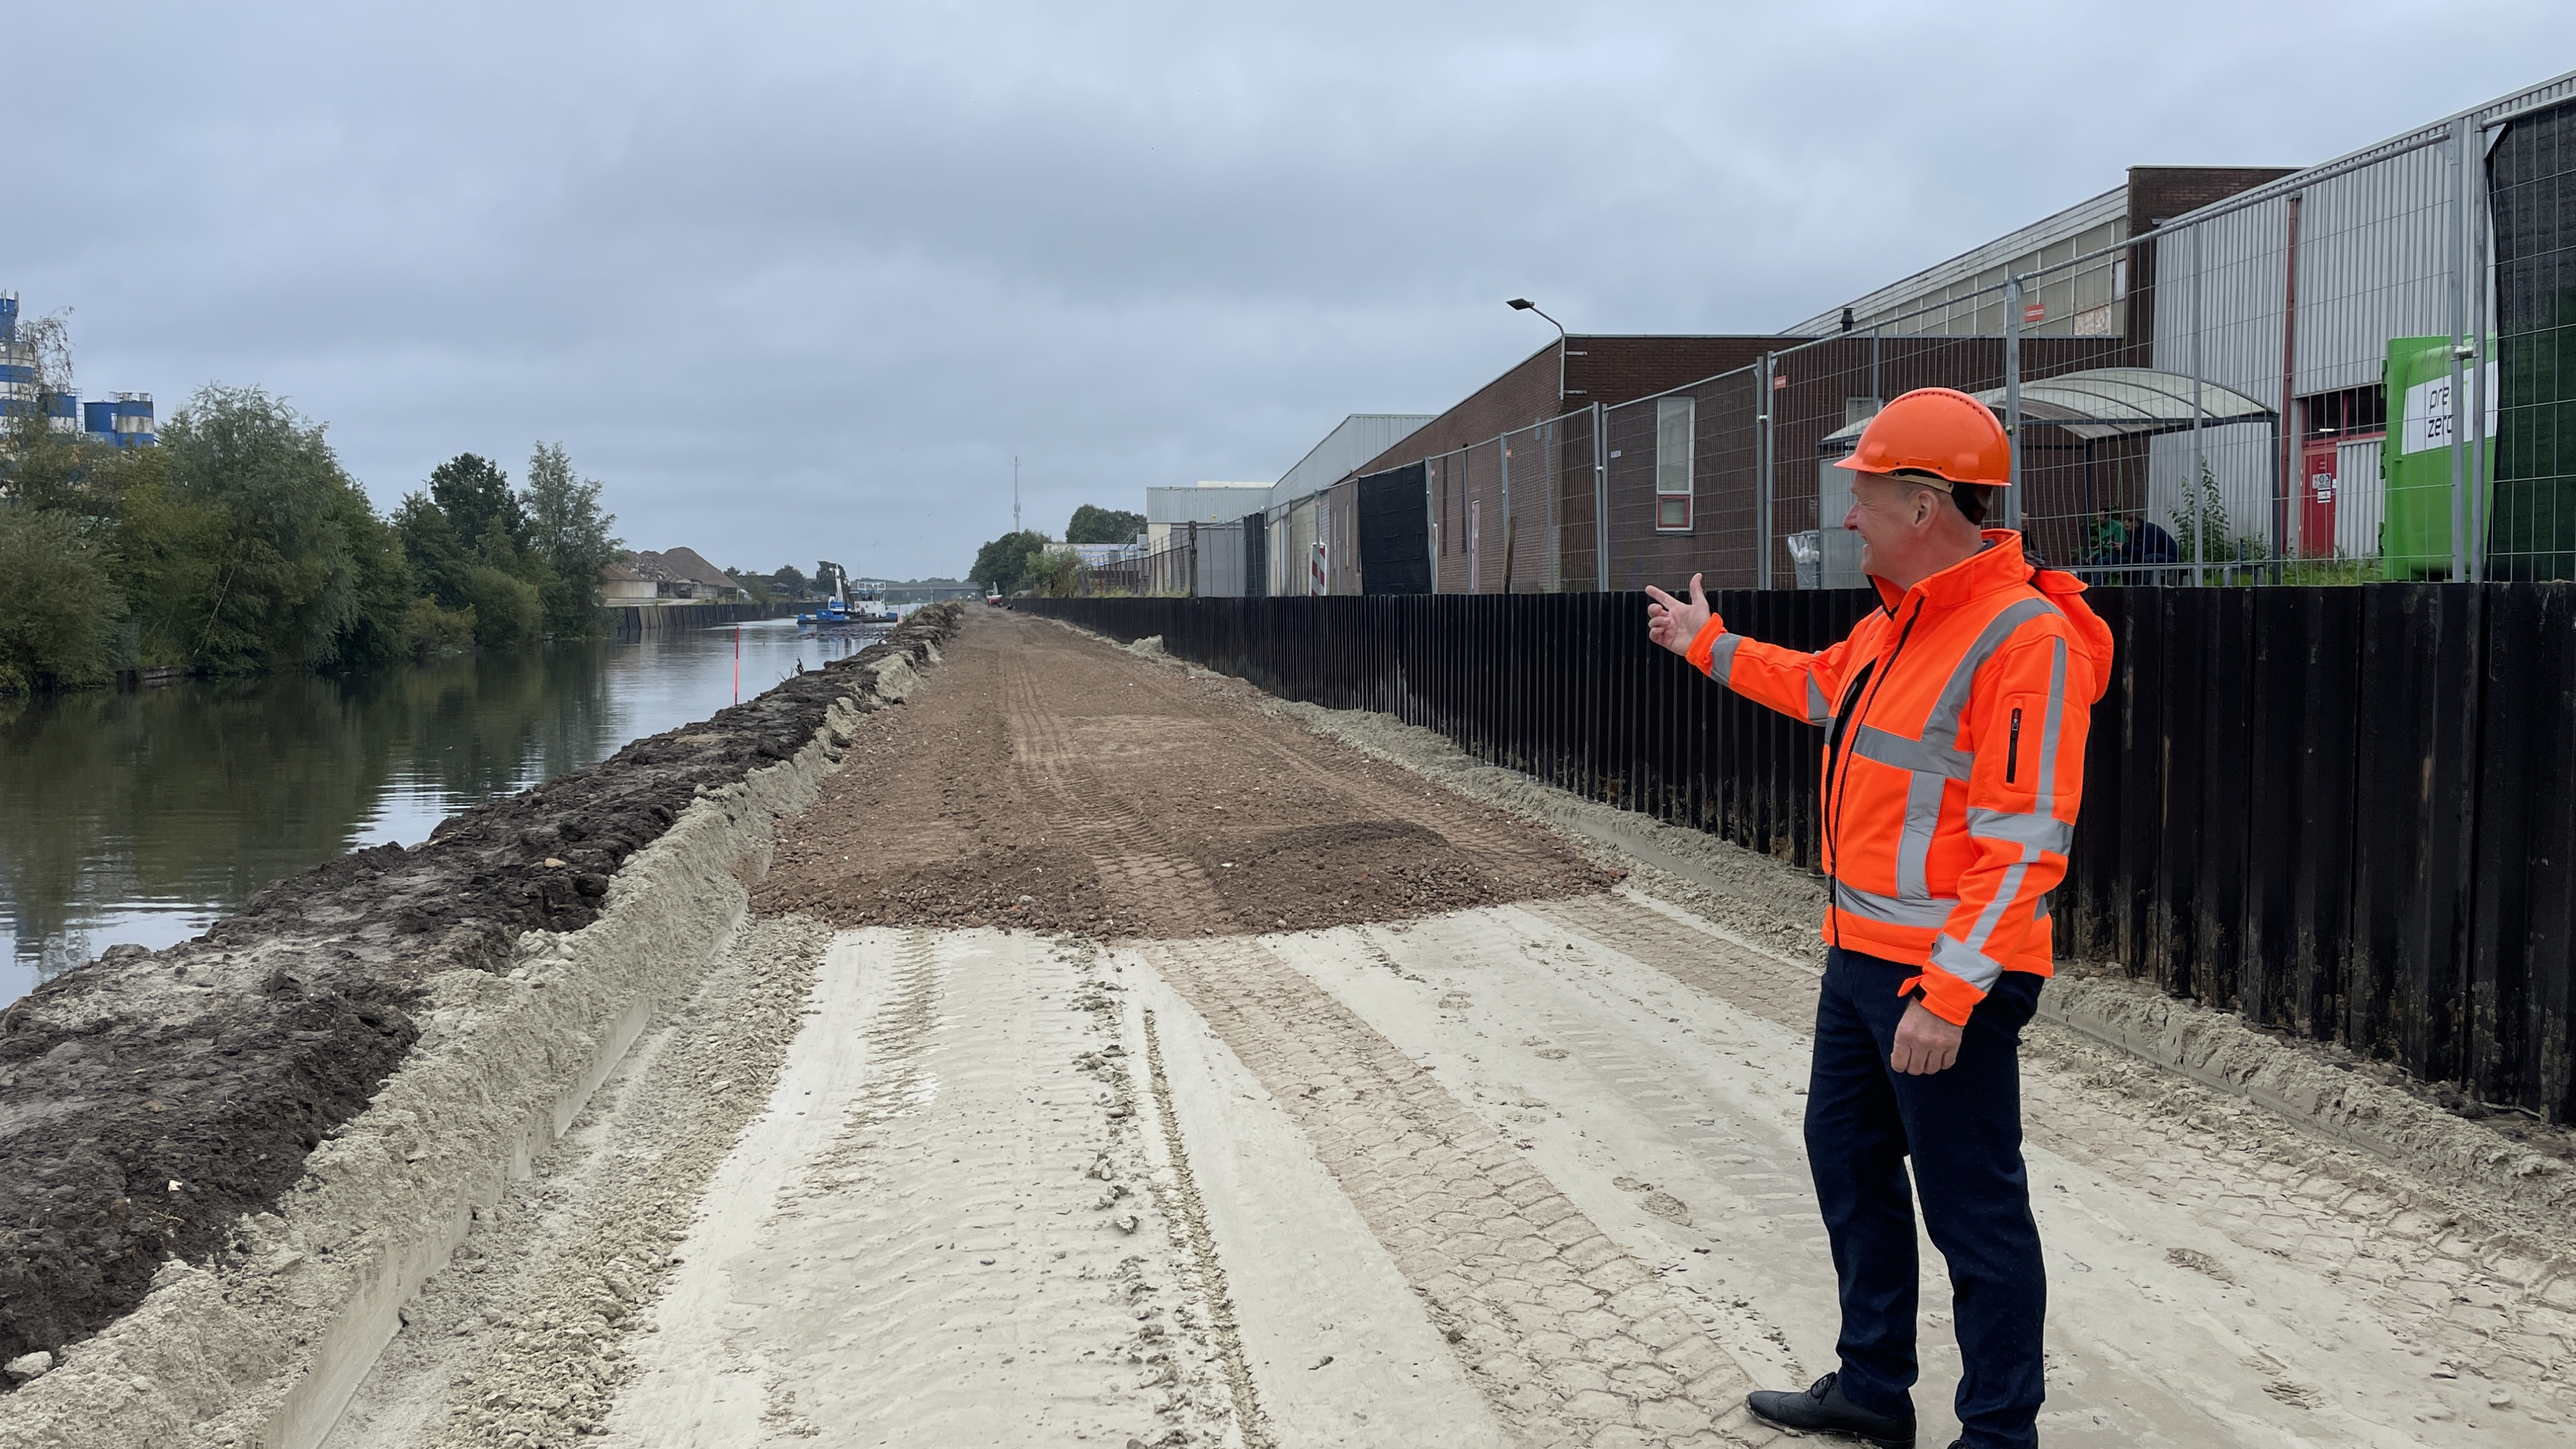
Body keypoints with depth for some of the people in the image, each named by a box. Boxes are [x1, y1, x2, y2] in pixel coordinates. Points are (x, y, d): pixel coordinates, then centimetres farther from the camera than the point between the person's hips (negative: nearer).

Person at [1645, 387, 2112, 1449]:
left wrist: (1947, 996, -27)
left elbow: (2021, 846, -25)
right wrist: (1708, 644, 39)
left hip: (1946, 977, -10)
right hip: (1860, 954, 10)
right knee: (1848, 1158, 20)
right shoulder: (1897, 623, 9)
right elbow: (1823, 686, 33)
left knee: (1973, 1211, 0)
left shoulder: (2024, 636, -21)